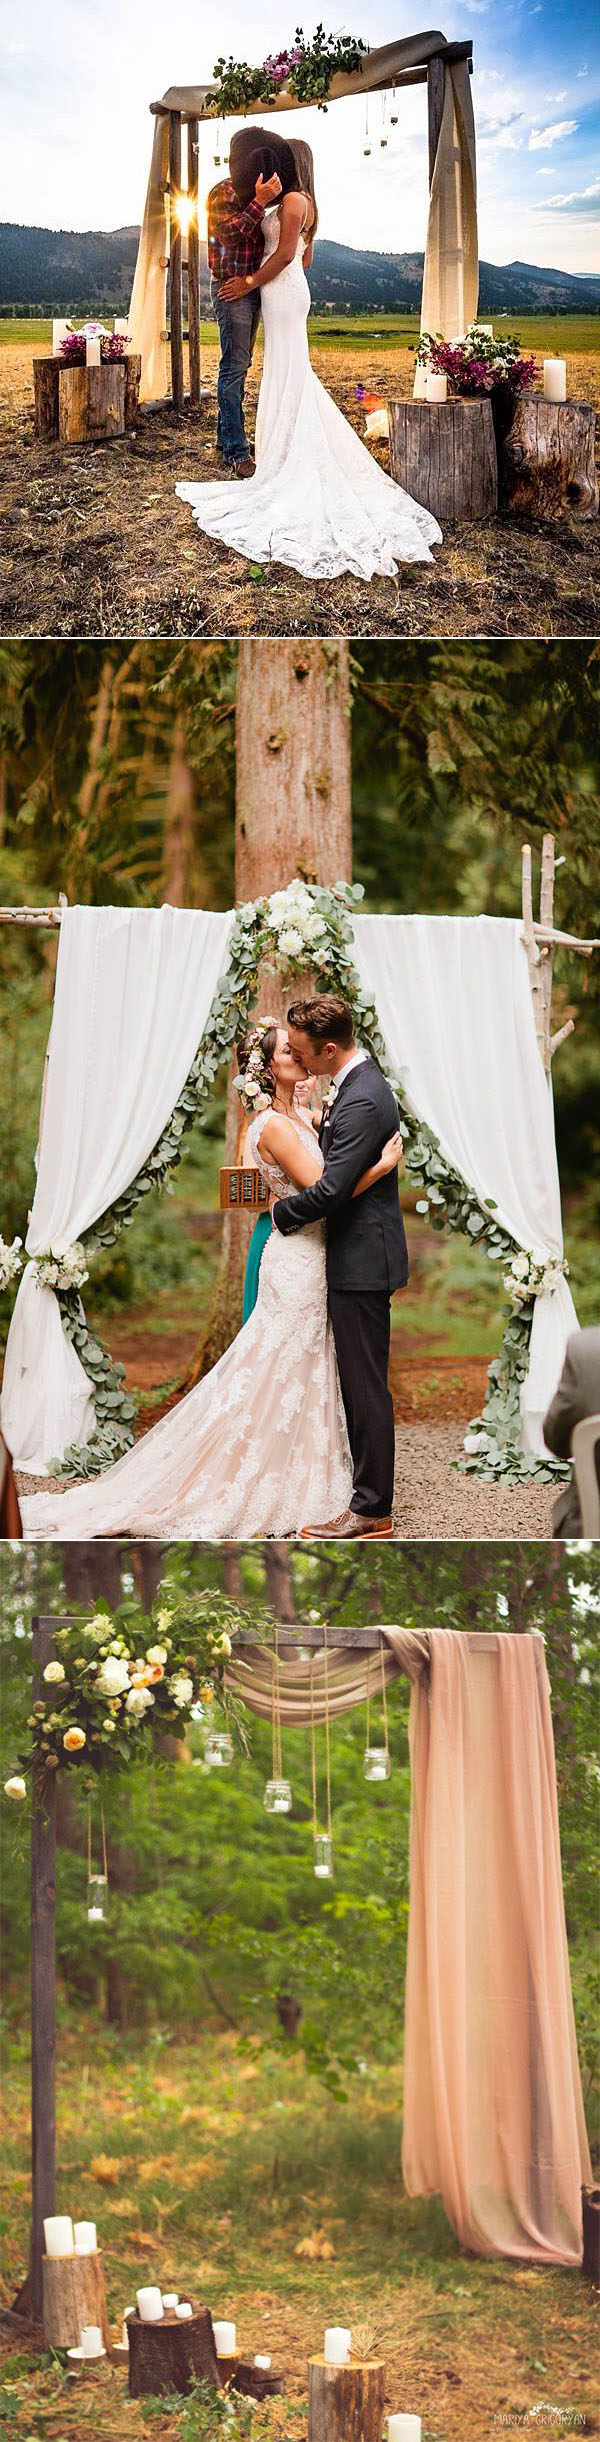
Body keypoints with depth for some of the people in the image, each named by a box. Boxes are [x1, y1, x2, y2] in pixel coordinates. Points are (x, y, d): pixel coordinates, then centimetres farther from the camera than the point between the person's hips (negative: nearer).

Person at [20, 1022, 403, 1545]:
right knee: (275, 1380, -2)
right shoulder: (273, 1125, -18)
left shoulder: (298, 1116, 11)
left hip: (309, 1261, 9)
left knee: (301, 1379, 15)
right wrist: (384, 1164, -21)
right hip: (297, 1262, -9)